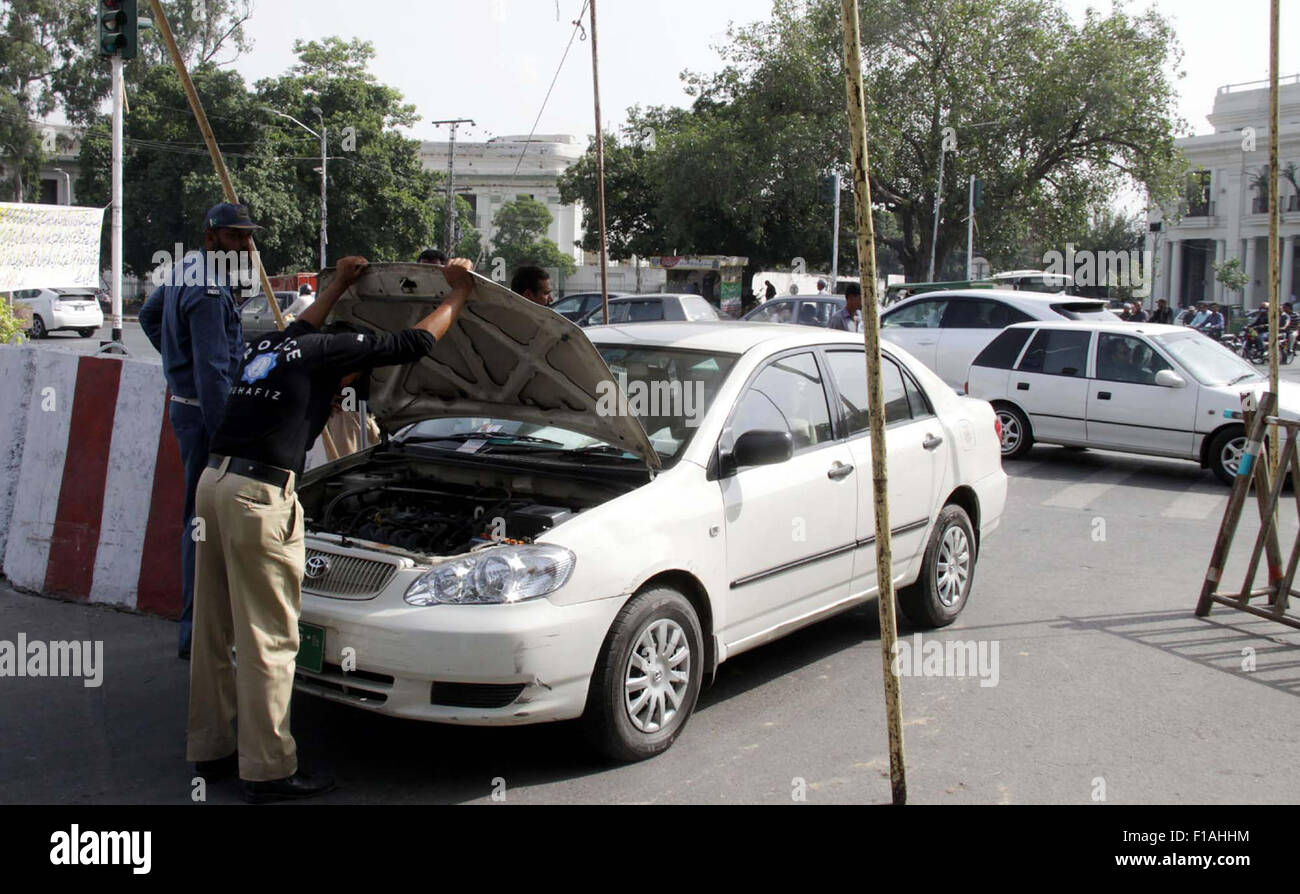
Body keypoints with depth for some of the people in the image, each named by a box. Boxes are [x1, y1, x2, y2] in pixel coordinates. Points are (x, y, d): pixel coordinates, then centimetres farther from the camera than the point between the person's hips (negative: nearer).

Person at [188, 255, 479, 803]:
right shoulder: (332, 349, -1)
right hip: (259, 495, -9)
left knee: (214, 628, 16)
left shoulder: (271, 346, 22)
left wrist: (339, 285, 59)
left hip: (215, 482, 9)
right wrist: (458, 292, 16)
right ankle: (267, 770, 4)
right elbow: (415, 343, 2)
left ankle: (209, 748, 27)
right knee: (268, 637, -3)